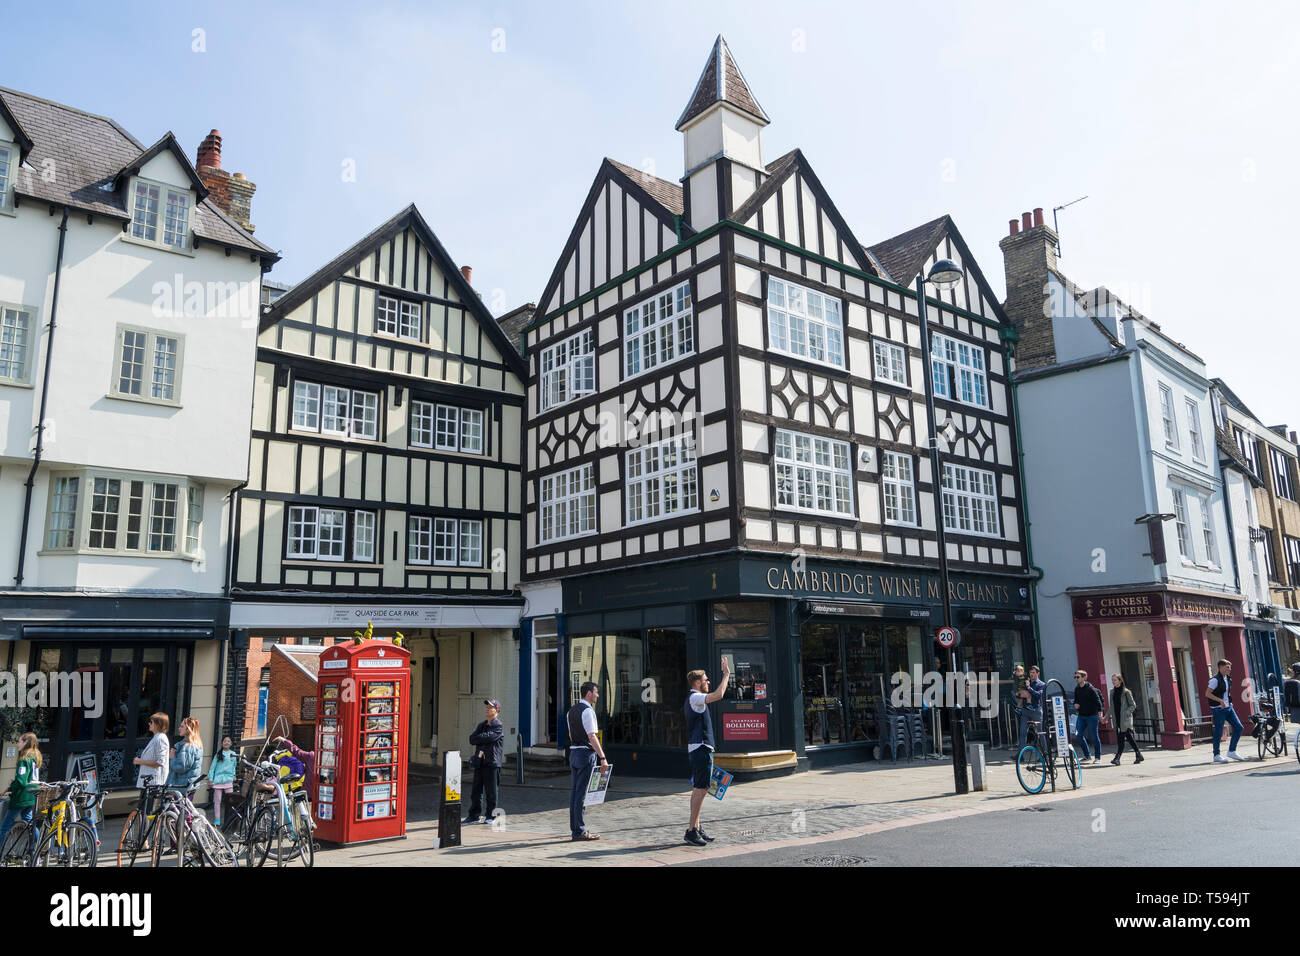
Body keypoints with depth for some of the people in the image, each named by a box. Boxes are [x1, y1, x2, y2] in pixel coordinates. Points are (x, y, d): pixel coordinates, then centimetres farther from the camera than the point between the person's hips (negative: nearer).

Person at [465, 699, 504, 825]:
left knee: (491, 791, -1)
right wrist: (483, 739, -8)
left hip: (492, 762, -7)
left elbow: (489, 737, -21)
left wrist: (478, 738, -4)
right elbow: (472, 739, 7)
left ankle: (490, 816, 8)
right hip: (479, 762, 7)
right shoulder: (481, 725, 19)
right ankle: (474, 815, 18)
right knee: (476, 790, 10)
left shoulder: (498, 726, -4)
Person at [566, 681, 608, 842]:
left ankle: (574, 829, 17)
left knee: (575, 791, 12)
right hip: (586, 753, -9)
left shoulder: (572, 710, 14)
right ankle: (580, 831, -2)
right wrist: (603, 758, -20)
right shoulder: (587, 711, -15)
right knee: (582, 792, -5)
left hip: (574, 752, 9)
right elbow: (592, 737, -20)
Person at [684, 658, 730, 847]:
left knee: (698, 789, 13)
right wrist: (726, 675, -16)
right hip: (701, 747, -11)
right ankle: (692, 830, -10)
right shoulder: (695, 697, -13)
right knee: (701, 789, -11)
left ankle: (697, 828, 18)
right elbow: (718, 695, -26)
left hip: (698, 748, 11)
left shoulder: (693, 699, 19)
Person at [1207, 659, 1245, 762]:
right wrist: (1220, 700, -24)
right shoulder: (1215, 680, -14)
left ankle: (1232, 751, 13)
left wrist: (1230, 702, 12)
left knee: (1239, 727, 3)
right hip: (1218, 709, -8)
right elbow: (1207, 694, -19)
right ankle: (1217, 755, 6)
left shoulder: (1228, 679, 11)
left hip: (1228, 707, 8)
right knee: (1218, 732, -3)